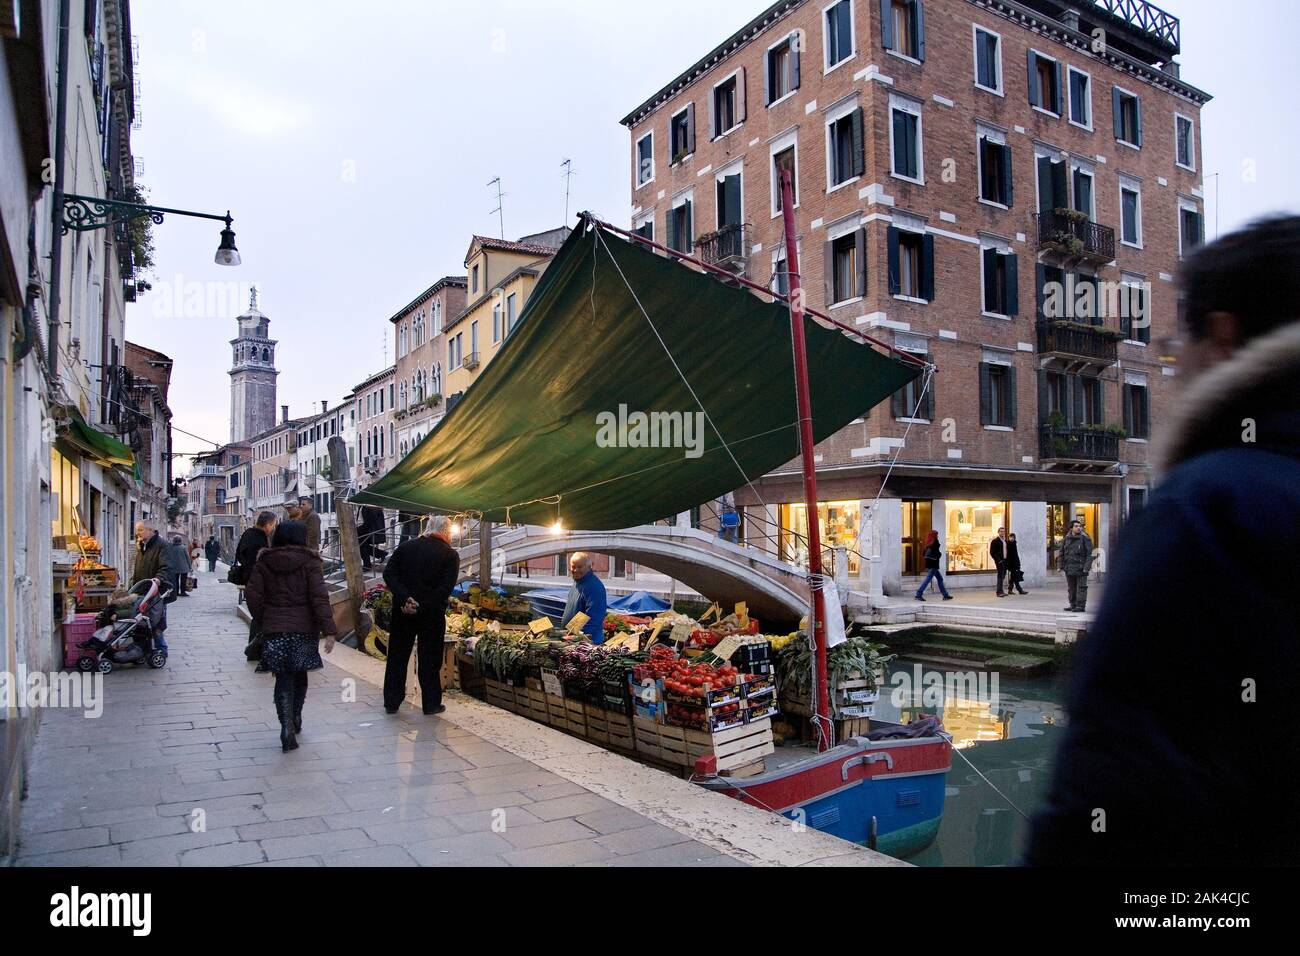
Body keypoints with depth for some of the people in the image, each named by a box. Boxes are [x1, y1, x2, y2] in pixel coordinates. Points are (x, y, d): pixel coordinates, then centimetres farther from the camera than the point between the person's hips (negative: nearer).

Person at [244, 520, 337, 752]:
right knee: (300, 674, 17)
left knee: (283, 678, 4)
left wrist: (262, 622, 13)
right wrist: (328, 630, -14)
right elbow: (319, 596, -13)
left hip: (274, 629, 1)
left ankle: (287, 727, -8)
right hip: (304, 628, -1)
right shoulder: (309, 562, -5)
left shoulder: (264, 562, 4)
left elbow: (253, 594, 0)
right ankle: (295, 720, 31)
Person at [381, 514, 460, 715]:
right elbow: (445, 589, -16)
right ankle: (431, 704, 16)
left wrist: (405, 598, -14)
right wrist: (423, 607, -15)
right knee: (429, 660, 9)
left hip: (403, 611, 2)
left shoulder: (406, 546, 3)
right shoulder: (451, 555, -6)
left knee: (397, 657, 13)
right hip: (432, 615, -2)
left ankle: (391, 702, 21)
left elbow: (388, 573, -6)